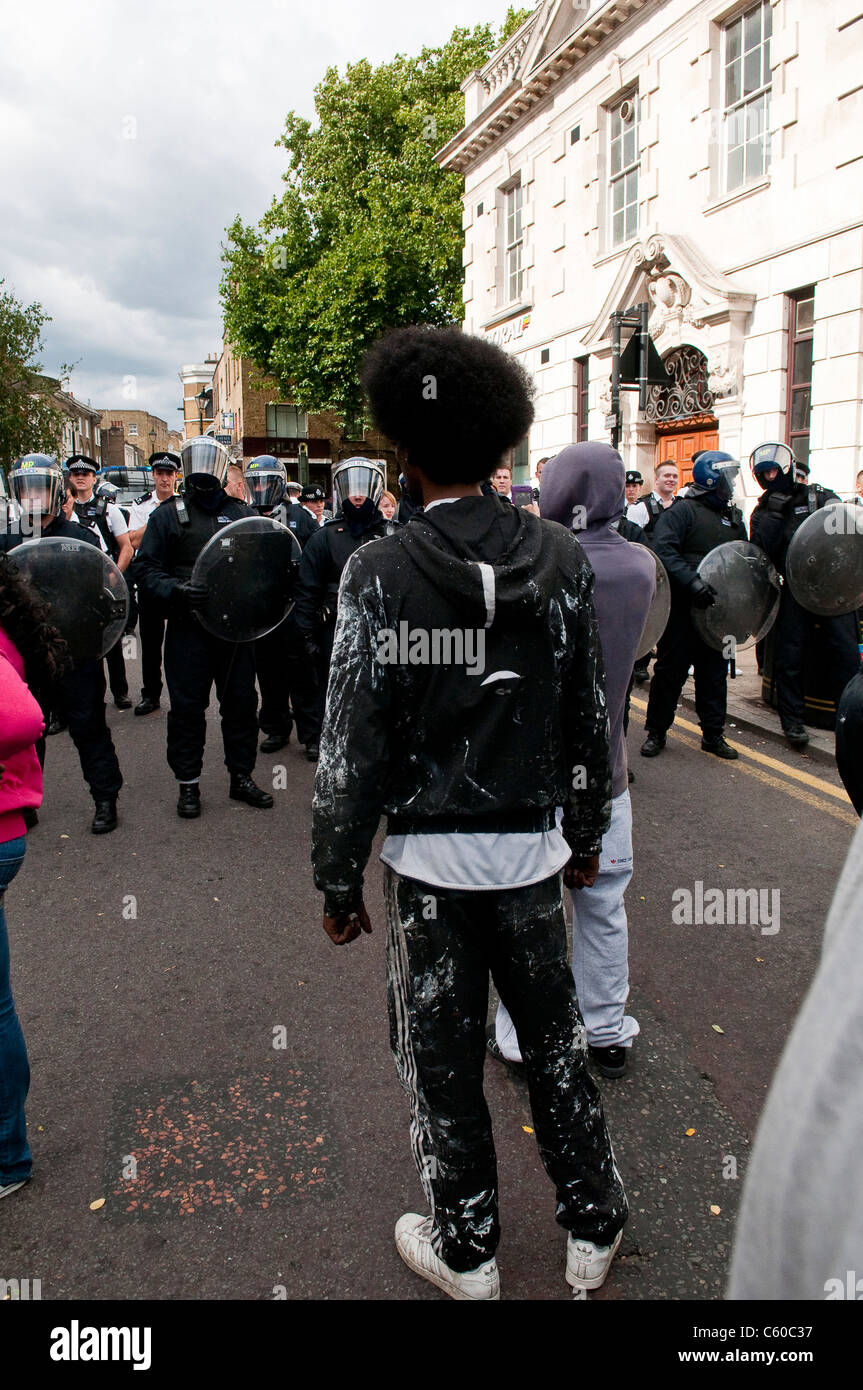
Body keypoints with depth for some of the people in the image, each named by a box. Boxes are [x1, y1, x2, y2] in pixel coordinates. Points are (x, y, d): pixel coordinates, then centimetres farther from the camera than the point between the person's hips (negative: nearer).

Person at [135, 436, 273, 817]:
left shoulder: (242, 513, 11)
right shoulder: (167, 515, 5)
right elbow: (147, 568, 0)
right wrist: (176, 590, -18)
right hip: (187, 628, -2)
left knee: (241, 703, 8)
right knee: (187, 707, 3)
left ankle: (242, 777, 22)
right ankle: (188, 783, 15)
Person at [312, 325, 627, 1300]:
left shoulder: (381, 572, -14)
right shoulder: (562, 559, -3)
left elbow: (354, 743, -14)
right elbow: (589, 719, 3)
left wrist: (337, 878, -3)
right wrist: (585, 832, 16)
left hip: (430, 856, -3)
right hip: (532, 847, 4)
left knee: (442, 1062, 14)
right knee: (554, 1041, 20)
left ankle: (466, 1252, 34)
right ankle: (592, 1231, 37)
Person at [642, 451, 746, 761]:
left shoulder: (734, 517, 15)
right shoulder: (683, 510, -9)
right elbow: (663, 549, -21)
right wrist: (693, 581, -30)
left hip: (717, 608, 7)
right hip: (683, 607, -6)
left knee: (715, 671, 11)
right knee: (671, 669, 2)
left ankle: (713, 733, 22)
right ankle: (655, 732, 14)